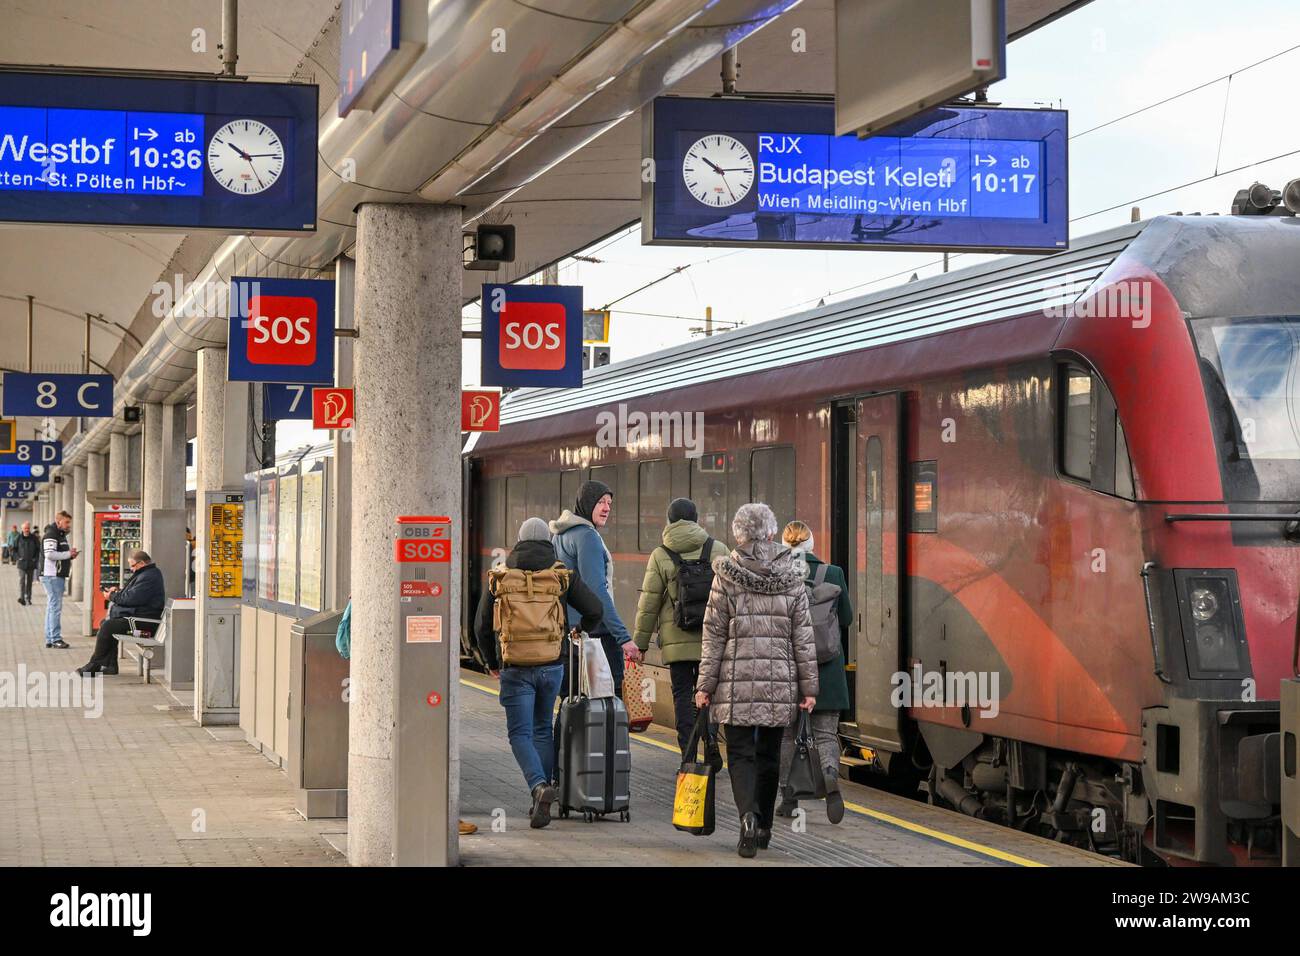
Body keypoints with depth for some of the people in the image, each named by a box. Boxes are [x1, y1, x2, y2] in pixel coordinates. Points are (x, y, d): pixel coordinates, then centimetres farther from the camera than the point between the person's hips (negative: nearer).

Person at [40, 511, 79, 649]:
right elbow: (49, 554, -23)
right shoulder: (51, 535, -12)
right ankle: (55, 639, -10)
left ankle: (49, 639, 15)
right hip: (51, 576, -11)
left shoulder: (61, 535, 20)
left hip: (59, 576, 11)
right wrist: (68, 554, -16)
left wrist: (70, 555, 8)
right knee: (55, 607, -10)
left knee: (52, 607, 12)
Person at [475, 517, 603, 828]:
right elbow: (594, 609, -2)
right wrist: (582, 630, 21)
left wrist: (492, 663, 19)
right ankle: (541, 799, 15)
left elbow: (482, 625, 5)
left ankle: (539, 787, -22)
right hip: (551, 666, 2)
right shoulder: (563, 576, 1)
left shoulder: (499, 578, 1)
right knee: (542, 730, 16)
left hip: (515, 670, -2)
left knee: (520, 733, 2)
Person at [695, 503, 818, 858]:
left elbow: (714, 635, -2)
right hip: (780, 682, 2)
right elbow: (803, 637, 3)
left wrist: (705, 683, 3)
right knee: (769, 754, 14)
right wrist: (808, 686, 7)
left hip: (736, 681, -2)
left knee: (741, 753, 1)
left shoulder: (726, 576, -3)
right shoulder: (791, 577, 3)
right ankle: (764, 828, 22)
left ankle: (749, 816, -22)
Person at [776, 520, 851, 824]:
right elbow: (846, 618, 6)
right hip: (826, 669, 0)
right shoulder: (833, 574, -4)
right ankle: (830, 774, -26)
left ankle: (789, 800, 17)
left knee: (787, 734, 14)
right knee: (826, 733, 5)